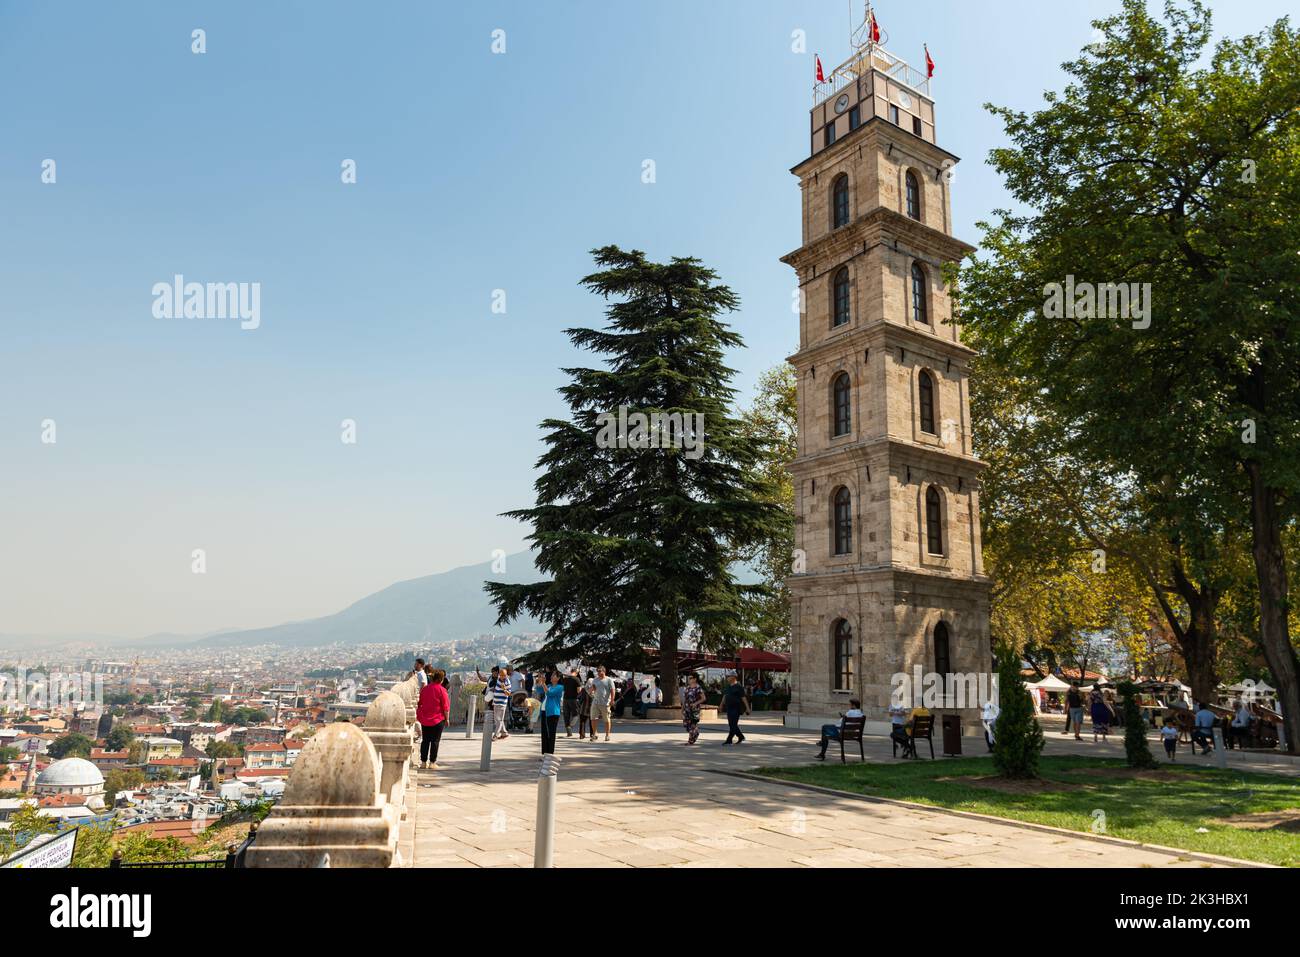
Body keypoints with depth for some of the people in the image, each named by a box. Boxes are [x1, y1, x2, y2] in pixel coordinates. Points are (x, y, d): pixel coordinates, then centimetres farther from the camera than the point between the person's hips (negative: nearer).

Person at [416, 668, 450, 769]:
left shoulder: (424, 689, 3)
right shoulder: (441, 690, -12)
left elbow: (420, 703, 11)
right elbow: (445, 706, -11)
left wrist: (419, 715, 21)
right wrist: (447, 719, -2)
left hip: (424, 719, 4)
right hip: (438, 719, -4)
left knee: (425, 740, 11)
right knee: (435, 741, 3)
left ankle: (423, 762, 13)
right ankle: (432, 762, 5)